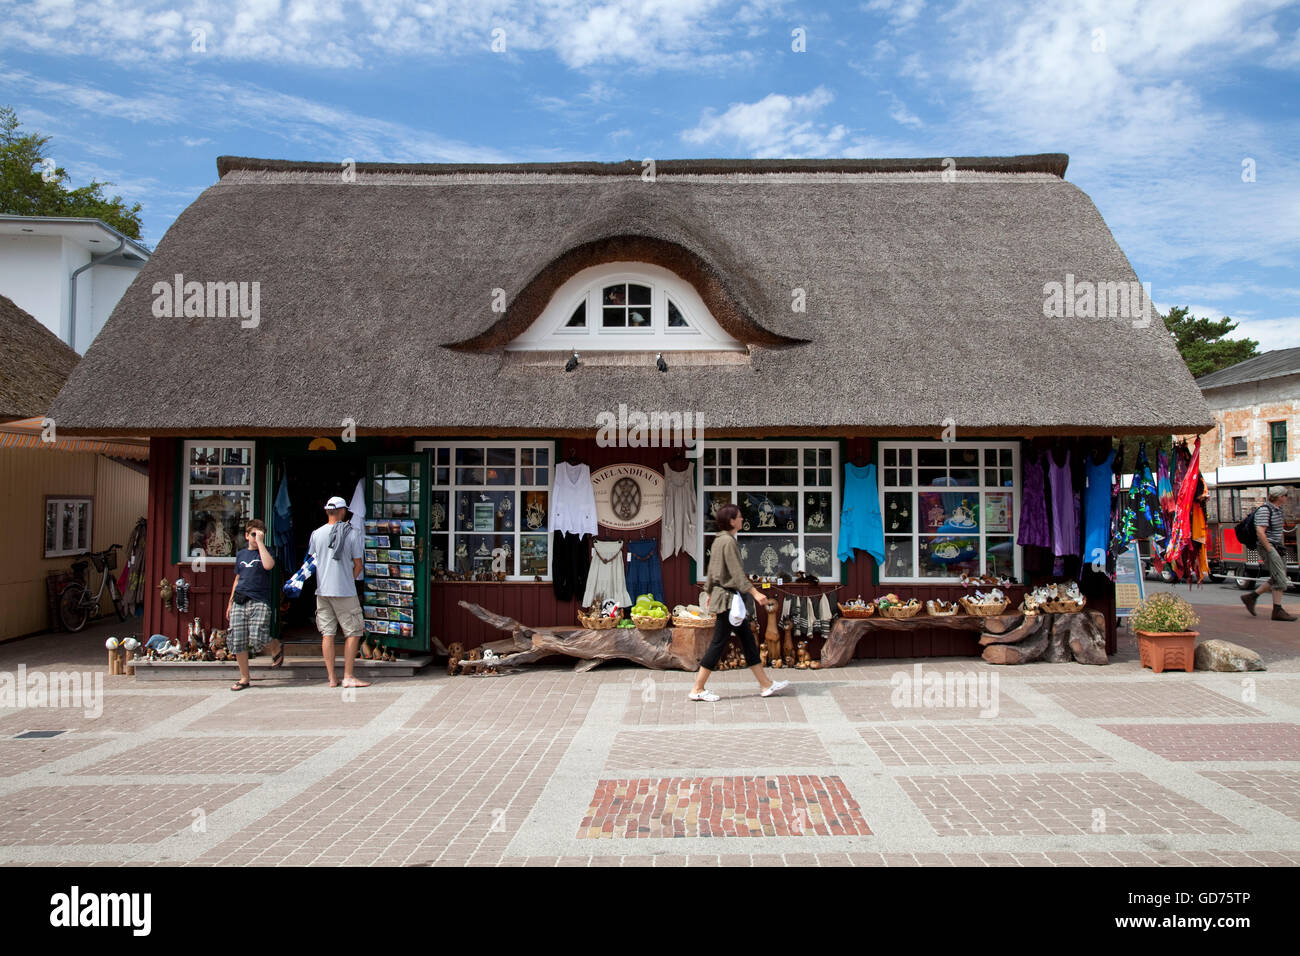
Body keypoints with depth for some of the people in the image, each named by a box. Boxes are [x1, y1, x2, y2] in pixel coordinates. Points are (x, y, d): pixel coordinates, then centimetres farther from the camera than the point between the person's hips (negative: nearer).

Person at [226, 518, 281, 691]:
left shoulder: (265, 552, 4)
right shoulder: (241, 554, 18)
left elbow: (268, 565, -20)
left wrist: (260, 542, -14)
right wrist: (230, 602, 20)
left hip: (259, 601, -5)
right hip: (239, 602, 5)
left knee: (257, 639, -19)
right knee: (237, 641, 1)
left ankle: (277, 647, 14)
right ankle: (244, 678, 13)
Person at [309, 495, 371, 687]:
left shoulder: (316, 534, 3)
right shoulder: (352, 533, -7)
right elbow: (358, 564, -4)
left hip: (322, 590, 4)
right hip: (344, 592, -4)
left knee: (327, 634, 8)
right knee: (353, 632, 3)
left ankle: (332, 677, 11)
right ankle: (348, 677, 0)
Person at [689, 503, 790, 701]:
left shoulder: (719, 540, 12)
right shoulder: (728, 541, -17)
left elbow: (712, 570, 19)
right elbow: (736, 573, -21)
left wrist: (711, 592, 27)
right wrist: (755, 593, -23)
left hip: (720, 594, 11)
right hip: (728, 598, -11)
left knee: (748, 640, 12)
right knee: (719, 642, -4)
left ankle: (766, 684, 17)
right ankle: (698, 689, 2)